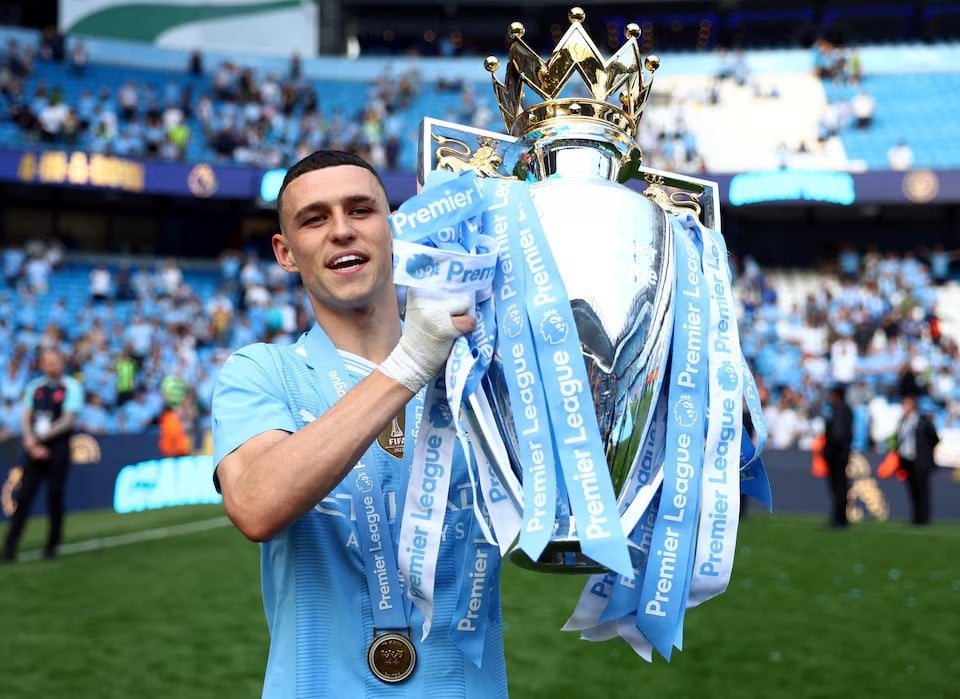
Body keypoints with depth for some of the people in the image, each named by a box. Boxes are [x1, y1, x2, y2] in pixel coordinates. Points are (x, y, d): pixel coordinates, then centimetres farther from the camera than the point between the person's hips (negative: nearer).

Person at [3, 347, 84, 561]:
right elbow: (26, 417, 7)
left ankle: (52, 545, 11)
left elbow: (68, 421, -9)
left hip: (58, 448, -3)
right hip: (34, 448, 3)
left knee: (54, 496, 0)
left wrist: (40, 437, -13)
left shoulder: (71, 387, -2)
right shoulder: (34, 387, 11)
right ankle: (10, 547, 1)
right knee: (24, 496, 0)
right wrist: (30, 440, -10)